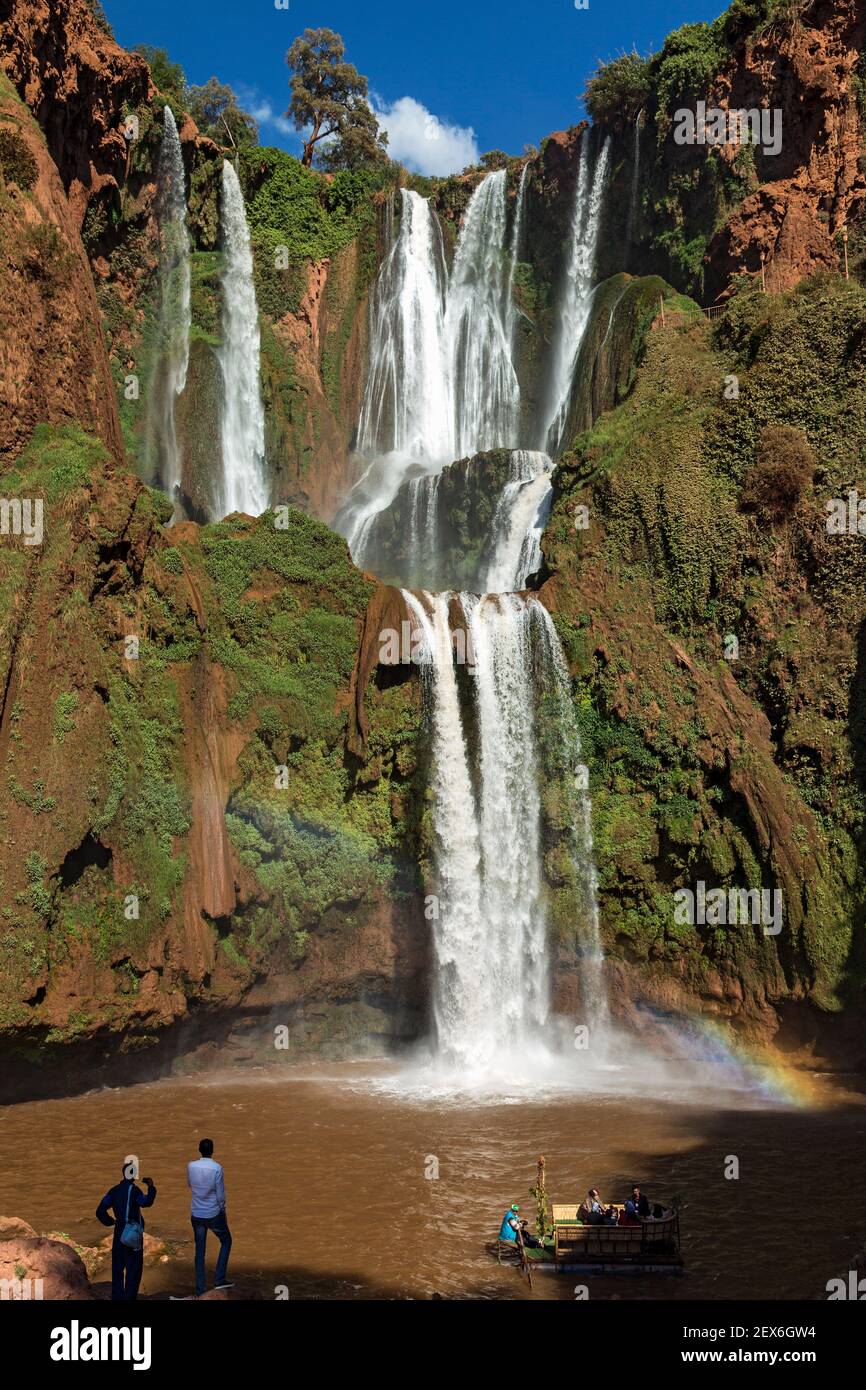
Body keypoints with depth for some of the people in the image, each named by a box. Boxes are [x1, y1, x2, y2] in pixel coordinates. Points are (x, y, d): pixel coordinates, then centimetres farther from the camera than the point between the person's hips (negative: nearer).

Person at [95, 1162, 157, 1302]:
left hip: (119, 1234, 6)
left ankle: (117, 1297, 19)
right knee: (133, 1269, 2)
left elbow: (100, 1212, 6)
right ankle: (129, 1298, 0)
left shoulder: (114, 1191, 4)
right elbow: (146, 1202, -31)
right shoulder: (132, 1190, -16)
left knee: (117, 1268, 14)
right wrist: (151, 1187, -20)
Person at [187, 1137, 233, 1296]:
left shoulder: (191, 1166, -6)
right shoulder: (216, 1167, -18)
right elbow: (220, 1194, -12)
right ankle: (219, 1280, 12)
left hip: (196, 1214, 3)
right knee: (226, 1241, 18)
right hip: (213, 1214, -3)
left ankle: (200, 1290, 12)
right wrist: (222, 1210, 3)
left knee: (200, 1251, 12)